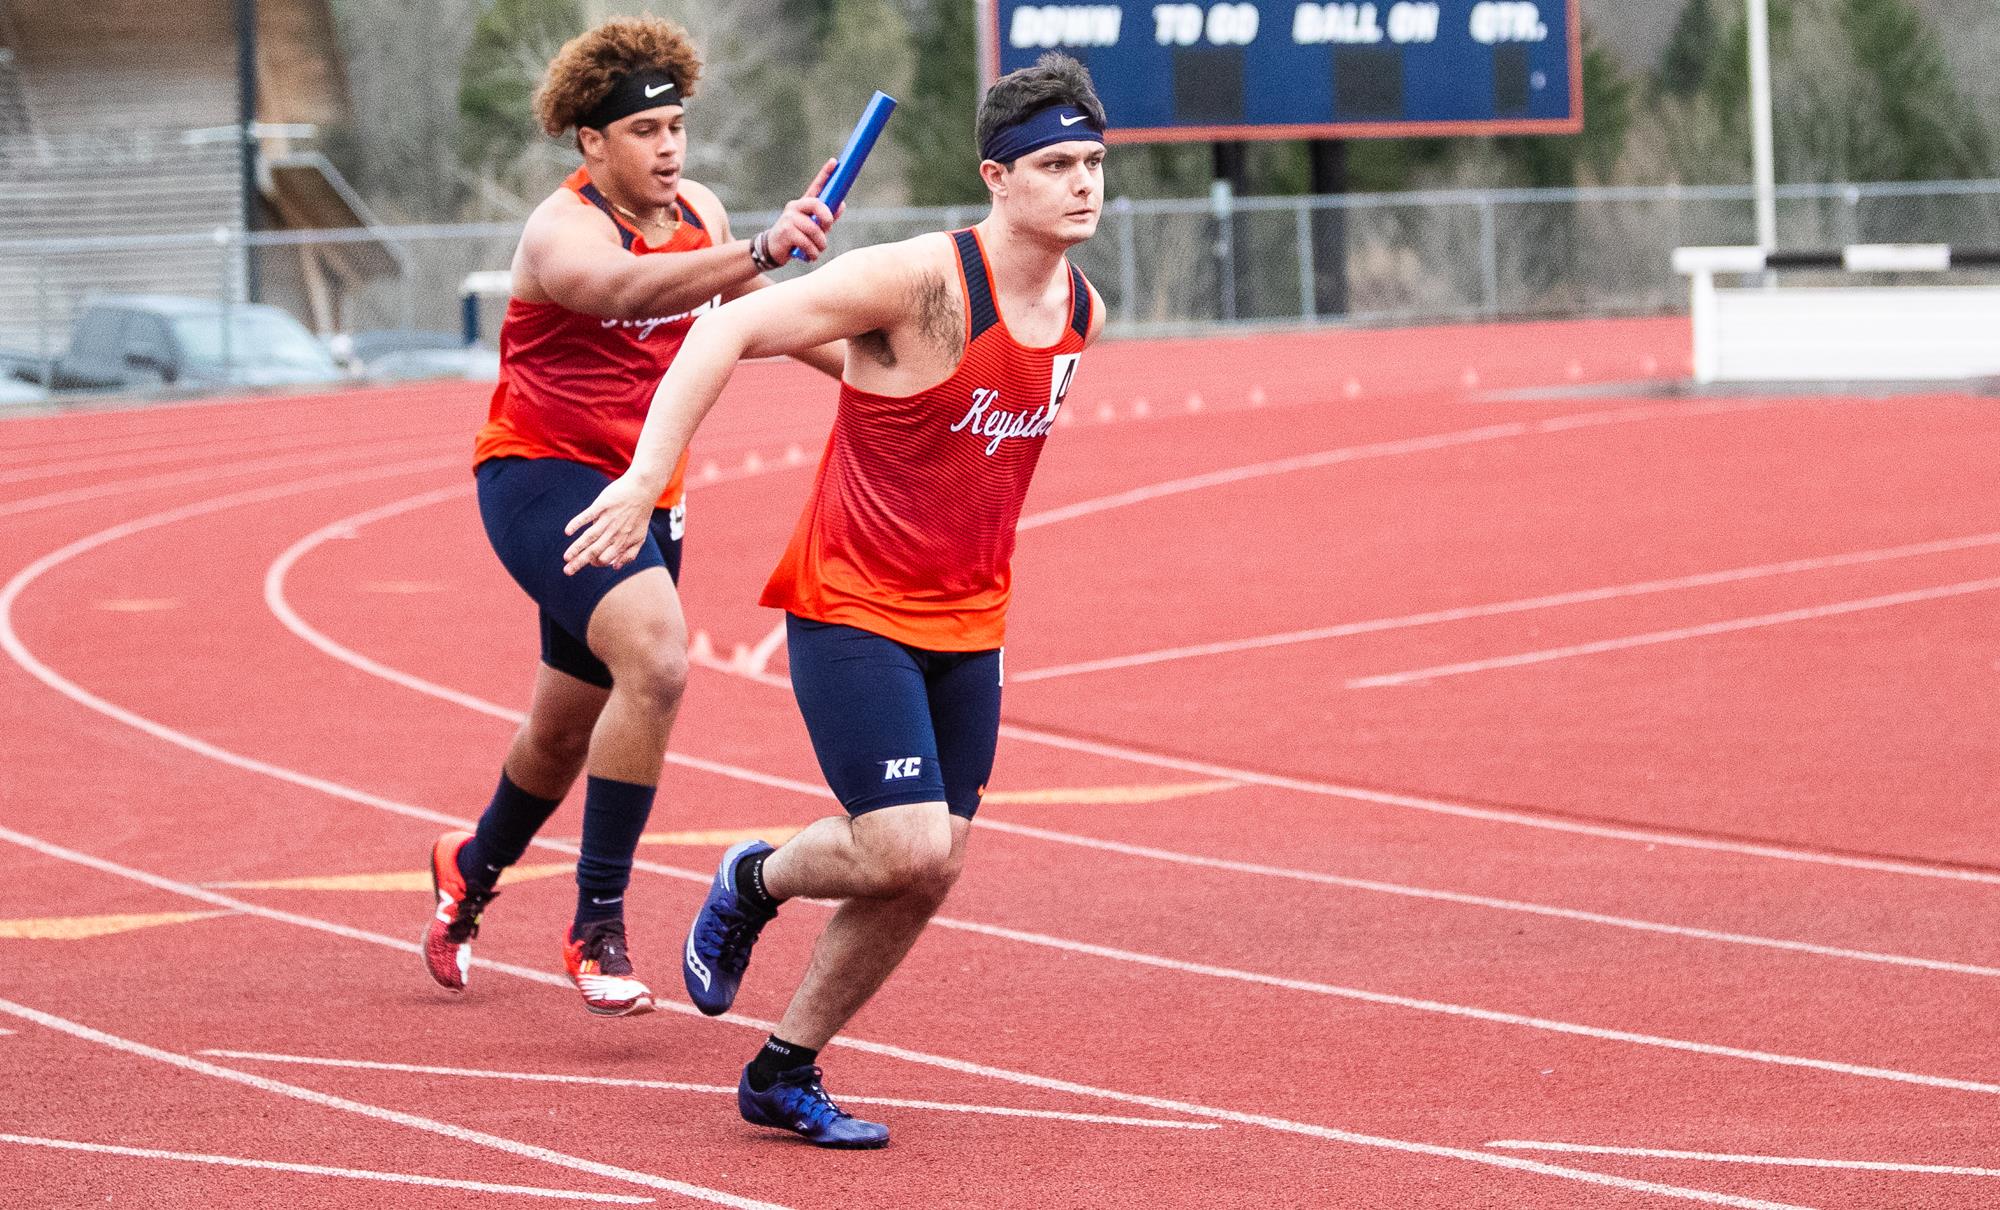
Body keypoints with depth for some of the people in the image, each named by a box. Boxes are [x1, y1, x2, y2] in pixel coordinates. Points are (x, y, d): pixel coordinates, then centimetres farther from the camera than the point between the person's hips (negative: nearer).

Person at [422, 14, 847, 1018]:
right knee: (656, 662, -30)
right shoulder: (564, 231, -20)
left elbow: (757, 308, 24)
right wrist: (762, 247, -58)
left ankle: (472, 867, 48)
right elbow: (631, 287, -43)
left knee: (569, 728, 19)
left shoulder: (696, 213, 4)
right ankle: (597, 924, -23)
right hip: (543, 479, -8)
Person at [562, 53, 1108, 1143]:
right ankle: (755, 881, 15)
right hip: (851, 605, -7)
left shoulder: (1082, 313, 2)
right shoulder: (922, 280, -21)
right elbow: (729, 330, -21)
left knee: (931, 871, 4)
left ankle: (784, 1073, 19)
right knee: (906, 846, -17)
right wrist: (646, 476, -27)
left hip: (965, 623, 7)